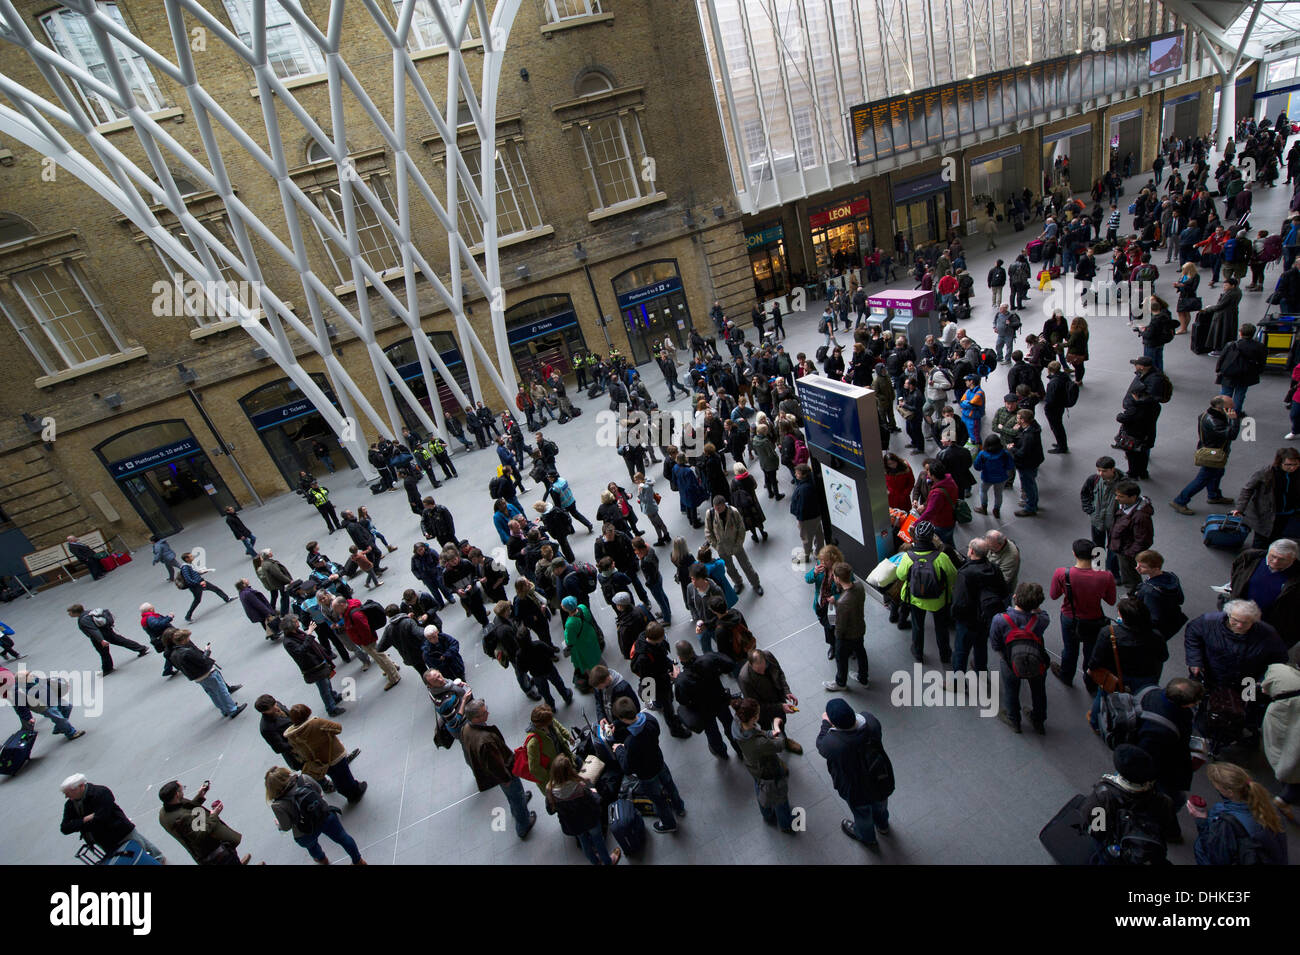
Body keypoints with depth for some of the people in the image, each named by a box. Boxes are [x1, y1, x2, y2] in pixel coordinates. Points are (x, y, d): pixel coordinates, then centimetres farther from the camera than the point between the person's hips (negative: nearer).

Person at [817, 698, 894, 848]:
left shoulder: (832, 744, -42)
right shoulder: (870, 721, -32)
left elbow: (821, 743, -16)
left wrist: (826, 723, -2)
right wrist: (848, 716, 0)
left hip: (858, 792, -3)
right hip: (883, 781, 4)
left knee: (862, 814, 31)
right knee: (880, 804, 36)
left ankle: (868, 839, 61)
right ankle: (883, 825, 68)